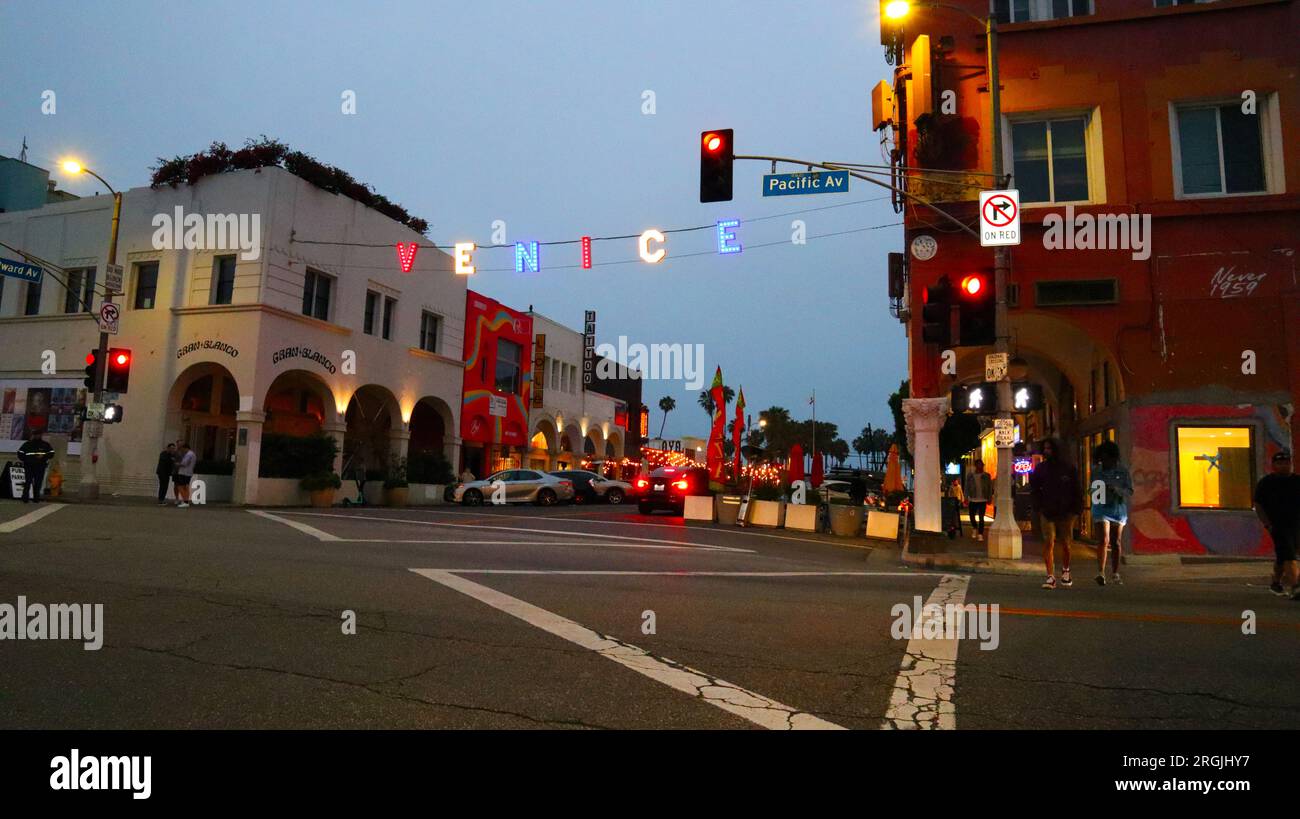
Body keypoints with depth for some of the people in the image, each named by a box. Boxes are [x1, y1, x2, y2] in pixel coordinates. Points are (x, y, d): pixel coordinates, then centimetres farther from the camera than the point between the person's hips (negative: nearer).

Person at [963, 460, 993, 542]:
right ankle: (974, 528, 36)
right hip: (972, 500, 1)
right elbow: (966, 487, 4)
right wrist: (966, 498, -1)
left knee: (981, 518, -3)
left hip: (983, 500, -1)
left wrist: (989, 498, 0)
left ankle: (980, 534, 4)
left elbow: (990, 488, 5)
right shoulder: (970, 475, 3)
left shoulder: (987, 476, 2)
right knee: (972, 516, 8)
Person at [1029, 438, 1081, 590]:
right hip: (1047, 512, 1)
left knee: (1066, 544, 9)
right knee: (1048, 543, -8)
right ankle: (1050, 577, -8)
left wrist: (1076, 510, -3)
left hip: (1065, 512, 0)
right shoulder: (1040, 469, 6)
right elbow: (1034, 489, 12)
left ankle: (1065, 572, 33)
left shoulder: (1068, 468, 1)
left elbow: (1076, 491, 4)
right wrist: (1037, 506, 0)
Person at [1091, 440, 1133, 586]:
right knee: (1104, 540, -14)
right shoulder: (1096, 471, 1)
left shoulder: (1122, 472, -1)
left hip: (1118, 509, 1)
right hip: (1102, 509, -1)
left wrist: (1116, 489, -21)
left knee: (1115, 543, 9)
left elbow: (1130, 492, -5)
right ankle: (1100, 573, -19)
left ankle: (1115, 574, 20)